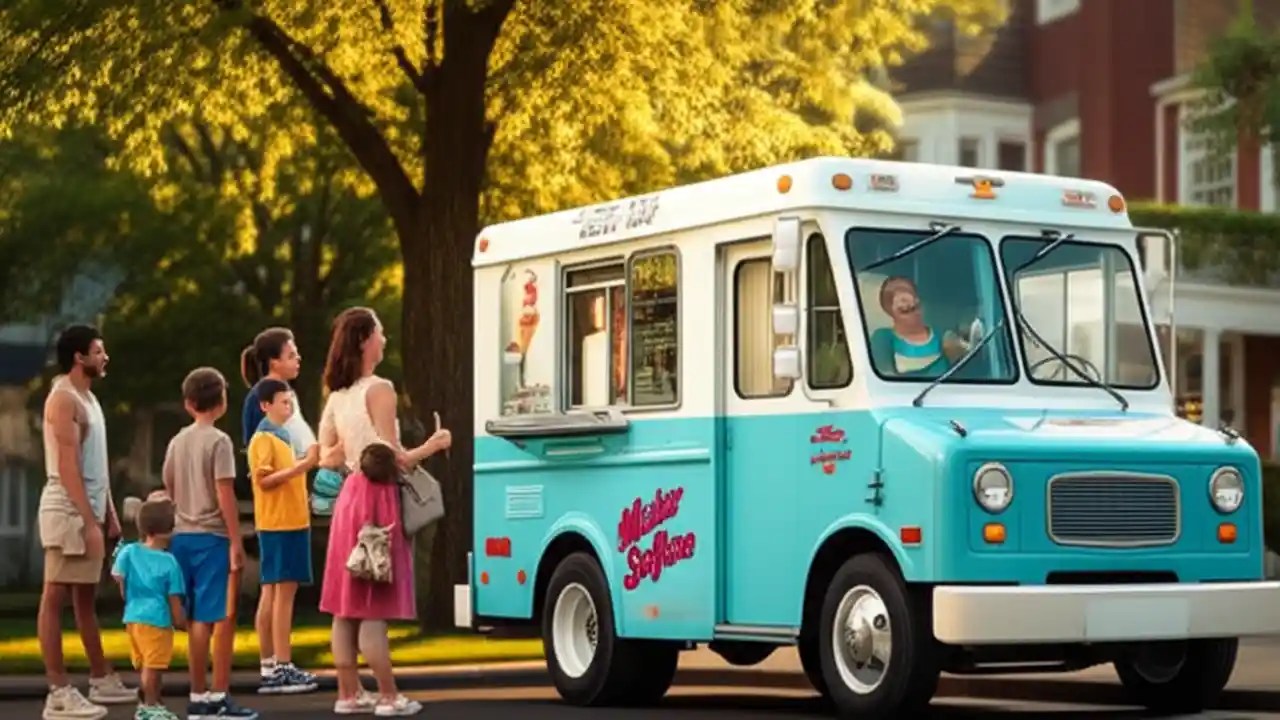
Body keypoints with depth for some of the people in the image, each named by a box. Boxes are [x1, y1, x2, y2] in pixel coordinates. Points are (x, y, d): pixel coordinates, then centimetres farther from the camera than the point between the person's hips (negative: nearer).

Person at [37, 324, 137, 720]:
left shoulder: (86, 397, 16)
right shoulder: (63, 399, -13)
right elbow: (67, 466, -19)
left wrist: (108, 514, 17)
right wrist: (88, 520, -23)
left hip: (88, 511, 10)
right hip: (68, 512, -10)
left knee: (85, 597, 15)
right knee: (55, 598, -7)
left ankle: (101, 680, 22)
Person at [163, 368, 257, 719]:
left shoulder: (177, 441, 11)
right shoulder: (218, 441, -9)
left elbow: (169, 490, 15)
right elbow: (225, 494, -14)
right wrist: (236, 541, -12)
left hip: (182, 536, 7)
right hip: (212, 537, -7)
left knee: (197, 620, 11)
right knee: (222, 618, -2)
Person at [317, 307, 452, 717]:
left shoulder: (337, 395, 10)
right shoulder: (379, 389, -14)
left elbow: (327, 455, 13)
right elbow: (394, 458, -16)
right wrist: (433, 445, -3)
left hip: (350, 495, 8)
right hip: (377, 498, -8)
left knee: (348, 604, 9)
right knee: (374, 607, -5)